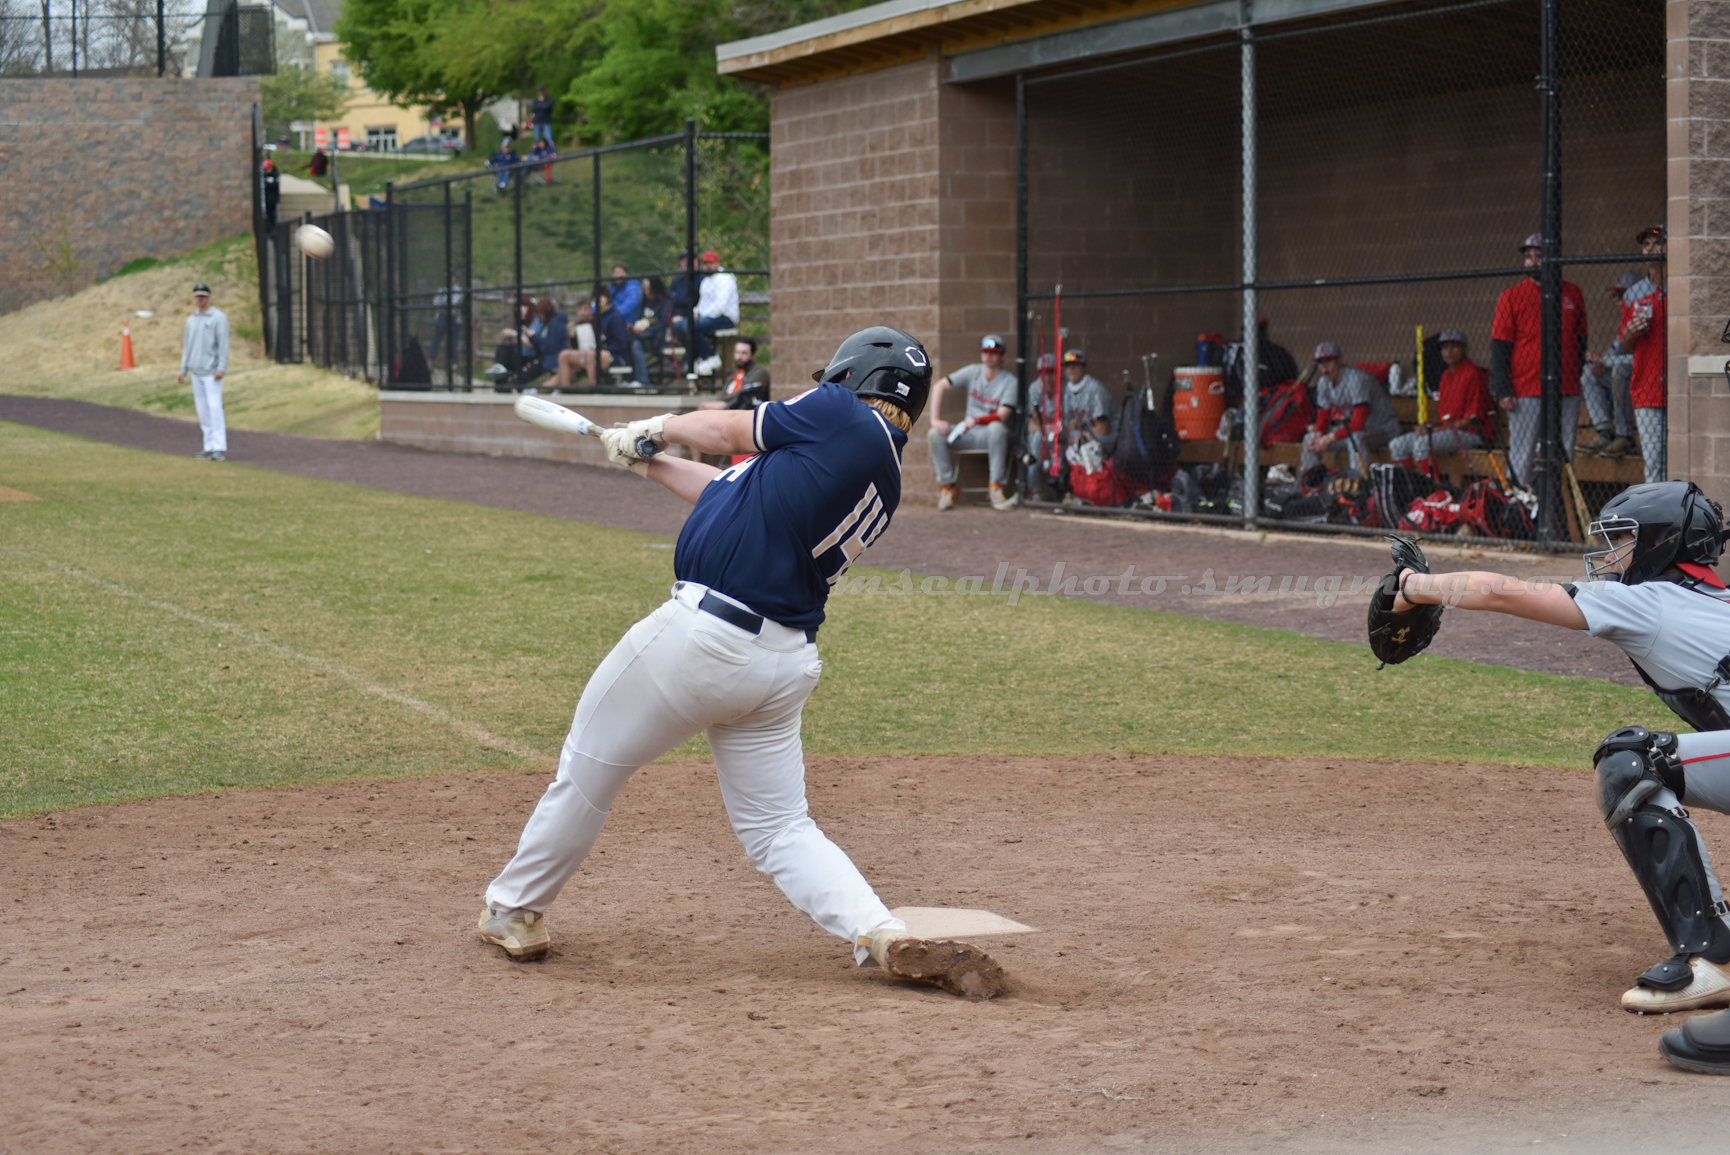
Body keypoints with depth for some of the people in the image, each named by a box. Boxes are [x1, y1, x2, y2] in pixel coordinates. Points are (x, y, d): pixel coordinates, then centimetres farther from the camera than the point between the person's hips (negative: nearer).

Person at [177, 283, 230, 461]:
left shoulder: (218, 318, -4)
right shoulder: (191, 320, 16)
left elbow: (223, 344, -9)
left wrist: (221, 368, -18)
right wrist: (183, 370, 16)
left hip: (212, 372, -7)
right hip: (196, 372, 7)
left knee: (214, 408, -14)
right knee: (203, 411, 7)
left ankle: (220, 448, -17)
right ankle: (209, 447, 11)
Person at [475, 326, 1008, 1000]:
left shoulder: (847, 417, -7)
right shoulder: (885, 484, 15)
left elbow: (727, 432, 4)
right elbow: (741, 495, 24)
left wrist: (655, 429, 23)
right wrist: (651, 464, 32)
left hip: (704, 635, -7)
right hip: (785, 663, 7)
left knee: (587, 769, 12)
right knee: (779, 828, 13)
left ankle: (513, 911, 28)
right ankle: (887, 938, -8)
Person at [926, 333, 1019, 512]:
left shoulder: (1010, 381, -5)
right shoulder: (973, 372, 7)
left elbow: (1002, 415, -18)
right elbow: (940, 386, 3)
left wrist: (976, 420, -35)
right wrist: (935, 419, -10)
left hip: (991, 436, -4)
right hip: (969, 434, 4)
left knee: (997, 428, -39)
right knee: (936, 434, -21)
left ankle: (996, 489, -34)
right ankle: (948, 488, -14)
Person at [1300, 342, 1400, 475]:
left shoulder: (1356, 378, -27)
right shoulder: (1323, 382, -2)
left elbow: (1358, 424, -32)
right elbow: (1322, 418, 4)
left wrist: (1330, 438, -34)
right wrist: (1319, 435, -19)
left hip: (1383, 428, -8)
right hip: (1352, 426, 8)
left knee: (1355, 438, -40)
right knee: (1310, 438, 0)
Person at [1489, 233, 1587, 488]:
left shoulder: (1572, 293, 12)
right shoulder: (1511, 296, 3)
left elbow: (1581, 340, 19)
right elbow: (1499, 345, 0)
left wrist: (1578, 376, 13)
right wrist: (1502, 390, -8)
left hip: (1567, 391, 3)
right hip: (1525, 392, -3)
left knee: (1564, 457, 6)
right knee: (1521, 459, -5)